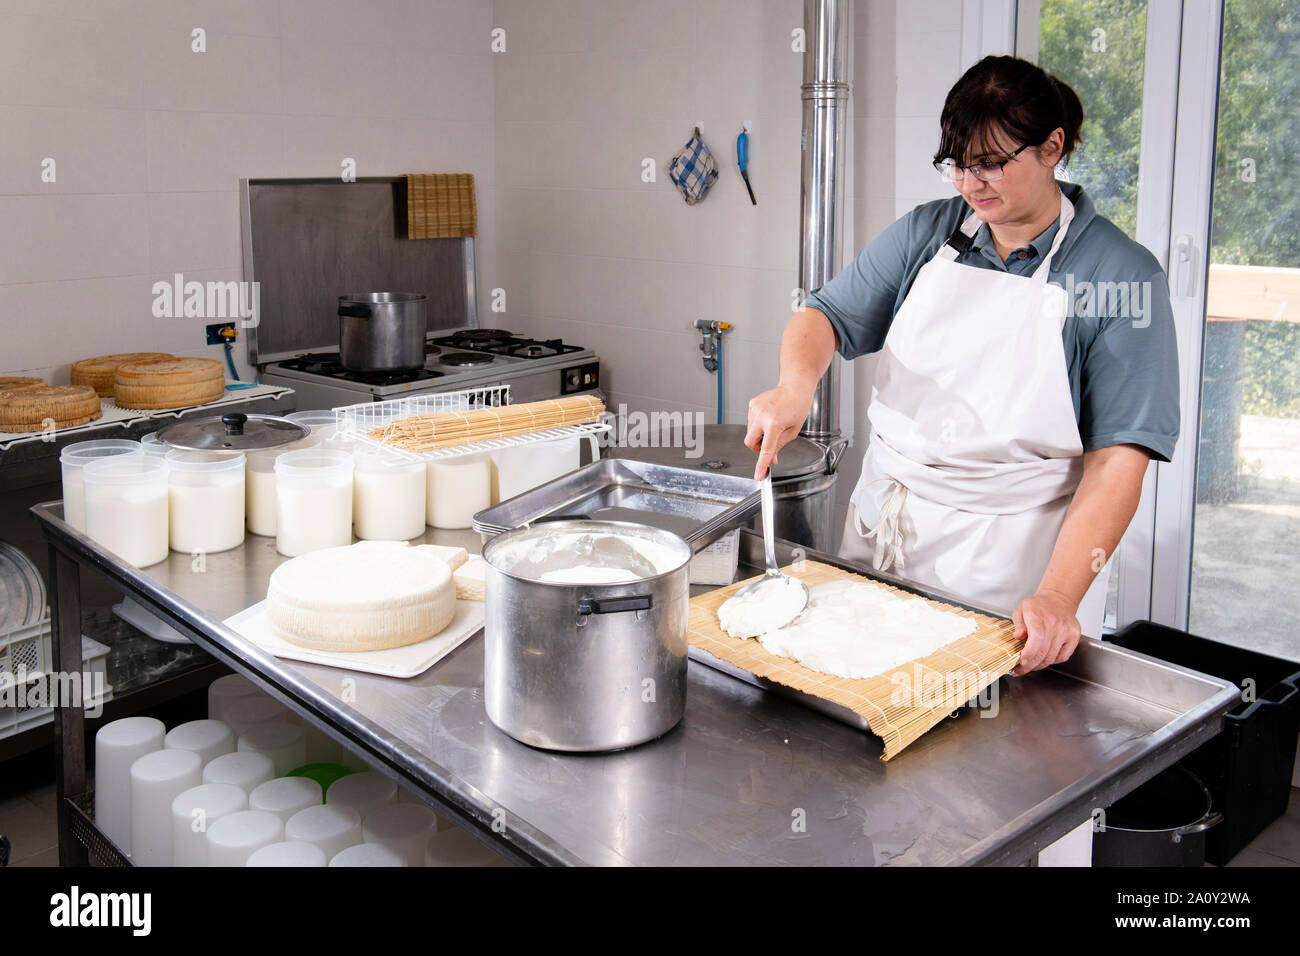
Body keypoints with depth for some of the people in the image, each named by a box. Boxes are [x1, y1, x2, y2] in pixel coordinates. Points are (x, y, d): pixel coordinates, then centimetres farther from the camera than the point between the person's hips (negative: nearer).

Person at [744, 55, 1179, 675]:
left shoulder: (1121, 274, -10)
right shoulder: (925, 233, 3)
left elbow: (1118, 459, -14)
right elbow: (829, 314, 2)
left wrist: (1058, 596, -25)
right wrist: (796, 383, -22)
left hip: (1013, 557, -4)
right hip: (885, 531, 4)